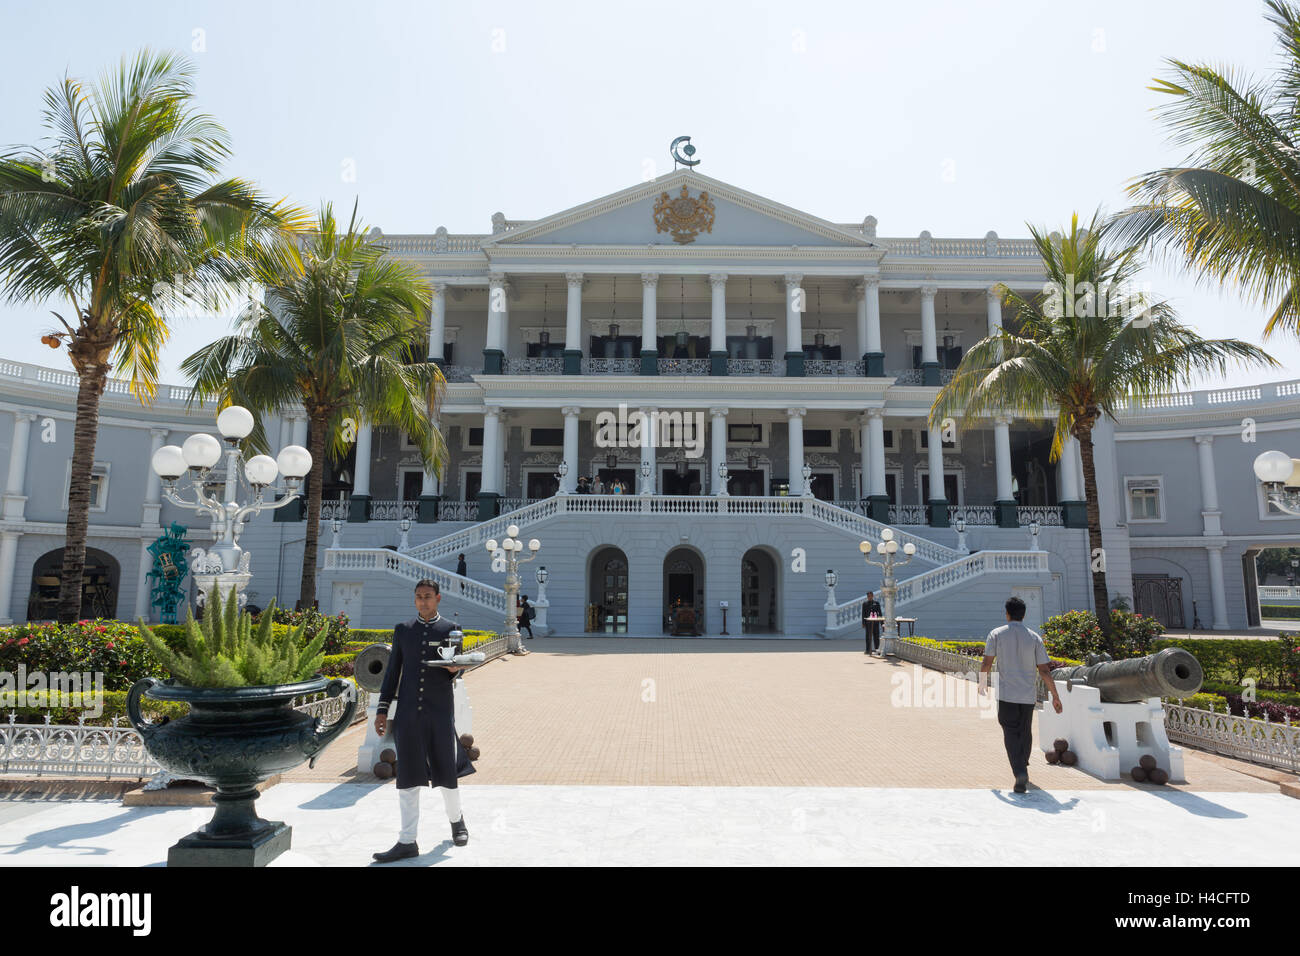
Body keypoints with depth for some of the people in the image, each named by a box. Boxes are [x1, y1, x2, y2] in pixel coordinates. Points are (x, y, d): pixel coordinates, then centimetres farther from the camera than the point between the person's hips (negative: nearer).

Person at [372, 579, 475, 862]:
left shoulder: (450, 629, 3)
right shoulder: (402, 630, 9)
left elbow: (456, 668, 5)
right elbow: (392, 672, 12)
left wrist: (455, 668, -19)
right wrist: (382, 710, 7)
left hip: (440, 712, -1)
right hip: (408, 714, 2)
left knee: (446, 773, 6)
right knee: (408, 778, 2)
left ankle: (456, 819, 32)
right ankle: (407, 842, 9)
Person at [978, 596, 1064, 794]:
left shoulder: (996, 634, -4)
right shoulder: (1034, 637, 1)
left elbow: (986, 663, -5)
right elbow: (1044, 670, -1)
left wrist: (982, 684, 12)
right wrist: (1055, 696, 6)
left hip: (1007, 695, -3)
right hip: (1028, 695, 3)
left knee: (1011, 734, -1)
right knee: (1025, 732, 19)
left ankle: (1020, 772, -18)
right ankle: (1023, 767, 35)